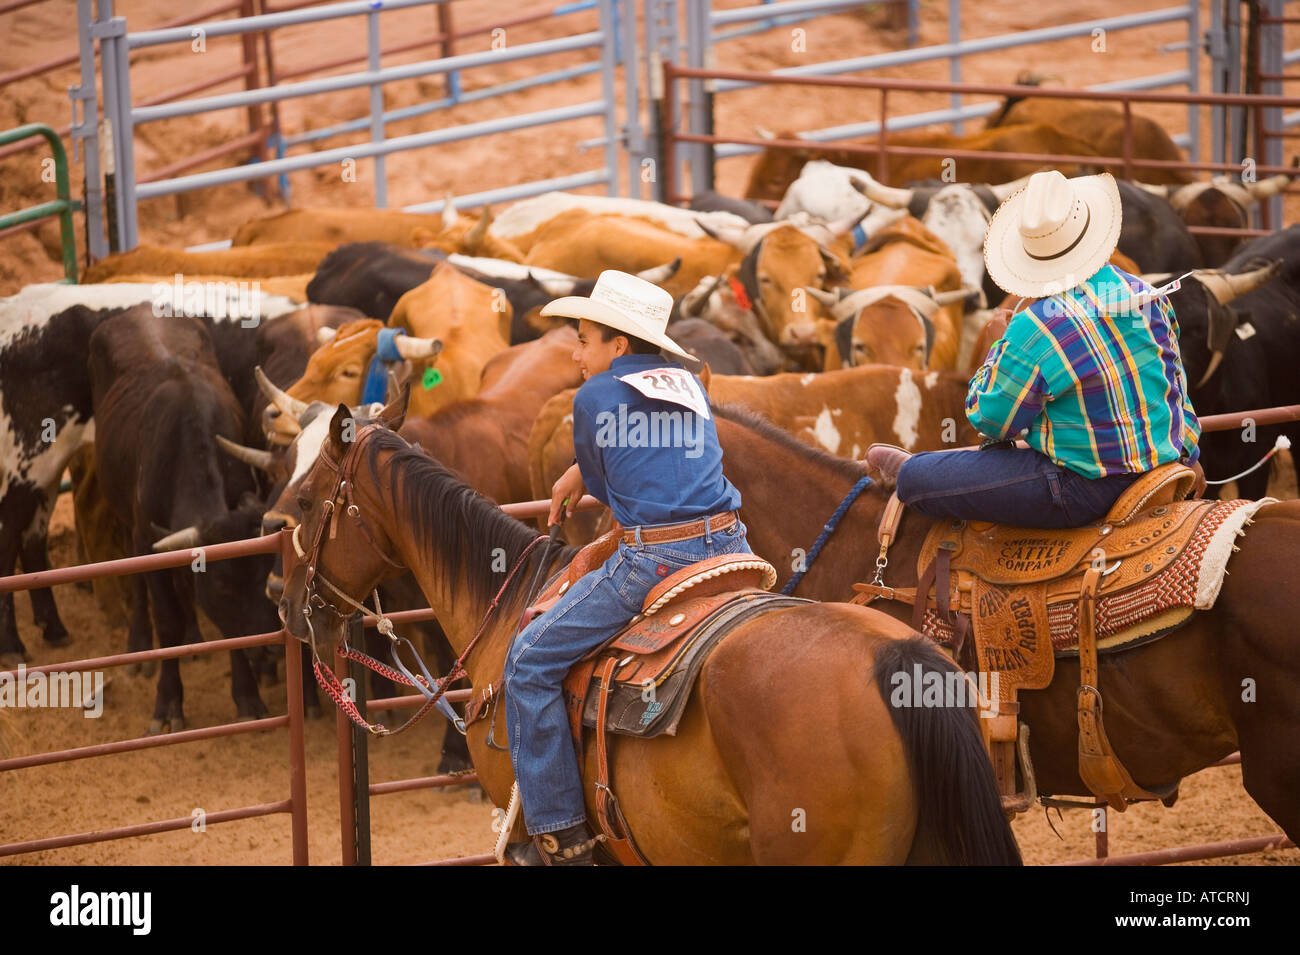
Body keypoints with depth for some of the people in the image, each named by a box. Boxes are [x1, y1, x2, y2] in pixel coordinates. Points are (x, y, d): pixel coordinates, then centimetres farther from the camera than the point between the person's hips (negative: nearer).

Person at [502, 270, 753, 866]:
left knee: (530, 663, 4)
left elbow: (604, 485, 12)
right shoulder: (691, 386, 18)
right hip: (730, 547, 6)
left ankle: (560, 836, 1)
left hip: (653, 560, -6)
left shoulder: (593, 397, 1)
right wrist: (580, 473, 47)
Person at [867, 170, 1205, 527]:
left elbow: (990, 419, -9)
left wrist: (999, 348, 8)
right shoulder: (1149, 297, 0)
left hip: (1083, 490, -8)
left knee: (915, 478, 4)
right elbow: (1176, 386, 17)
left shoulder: (1035, 331, -24)